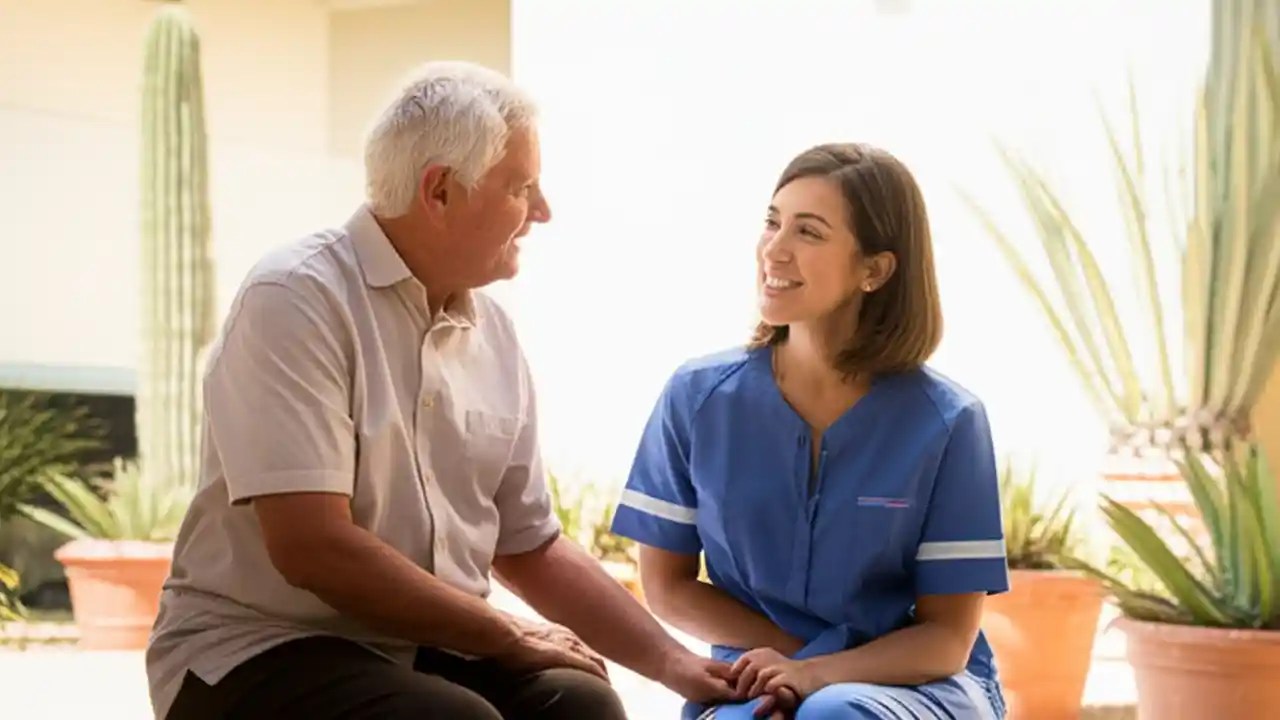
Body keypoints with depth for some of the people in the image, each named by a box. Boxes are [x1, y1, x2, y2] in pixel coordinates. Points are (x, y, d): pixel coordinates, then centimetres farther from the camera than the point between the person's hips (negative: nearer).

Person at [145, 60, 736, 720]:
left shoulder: (492, 332, 6)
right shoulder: (297, 297, -14)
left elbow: (531, 547, 17)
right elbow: (313, 546, -22)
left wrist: (671, 662, 8)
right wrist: (508, 635, -13)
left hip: (429, 648, 6)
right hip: (259, 649, -6)